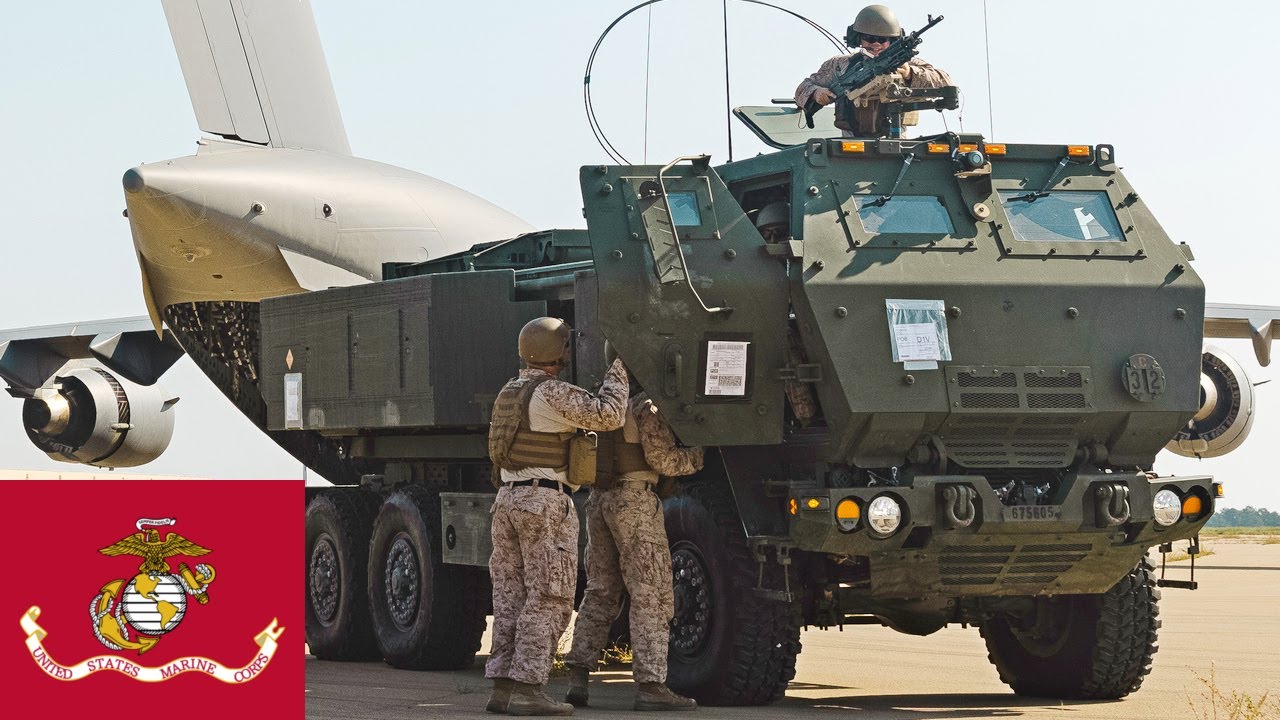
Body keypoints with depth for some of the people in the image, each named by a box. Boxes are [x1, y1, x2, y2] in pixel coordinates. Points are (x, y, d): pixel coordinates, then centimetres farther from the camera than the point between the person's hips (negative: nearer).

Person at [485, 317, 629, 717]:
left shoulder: (510, 391, 15)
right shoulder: (552, 392, -13)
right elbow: (607, 415, -20)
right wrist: (618, 369, -7)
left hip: (508, 499, 9)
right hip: (546, 503, -9)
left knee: (511, 597, 9)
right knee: (549, 599, -6)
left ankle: (503, 686, 7)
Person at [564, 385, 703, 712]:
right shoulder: (649, 406, -9)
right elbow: (662, 459, -13)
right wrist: (702, 454, -2)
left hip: (599, 499, 8)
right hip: (634, 500, -8)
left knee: (601, 591, 14)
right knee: (652, 593, -6)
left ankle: (577, 676, 9)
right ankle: (650, 685, -11)